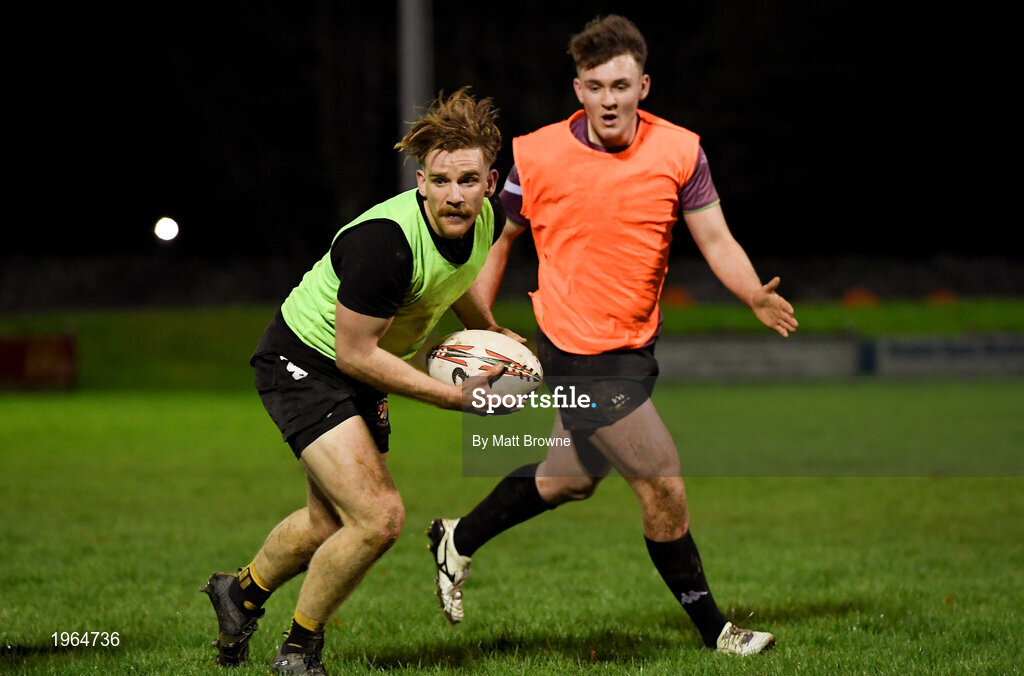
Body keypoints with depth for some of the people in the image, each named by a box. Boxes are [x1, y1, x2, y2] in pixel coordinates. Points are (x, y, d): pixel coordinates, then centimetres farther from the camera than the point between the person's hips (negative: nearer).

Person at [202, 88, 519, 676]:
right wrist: (456, 397, -26)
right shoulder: (384, 241, -36)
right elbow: (356, 354, -28)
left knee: (331, 522, 20)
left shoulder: (487, 219, -11)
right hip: (303, 362, -8)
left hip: (361, 376, 8)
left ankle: (243, 593, 49)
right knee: (379, 517, -19)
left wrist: (488, 333, 21)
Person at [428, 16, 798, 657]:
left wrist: (756, 295, -27)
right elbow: (500, 240, 3)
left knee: (568, 479, 24)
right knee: (663, 484, -9)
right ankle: (713, 628, 7)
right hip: (582, 354, -6)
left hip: (635, 344, 6)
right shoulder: (537, 156, -11)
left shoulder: (679, 151, -6)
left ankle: (458, 541, 47)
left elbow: (717, 241, -8)